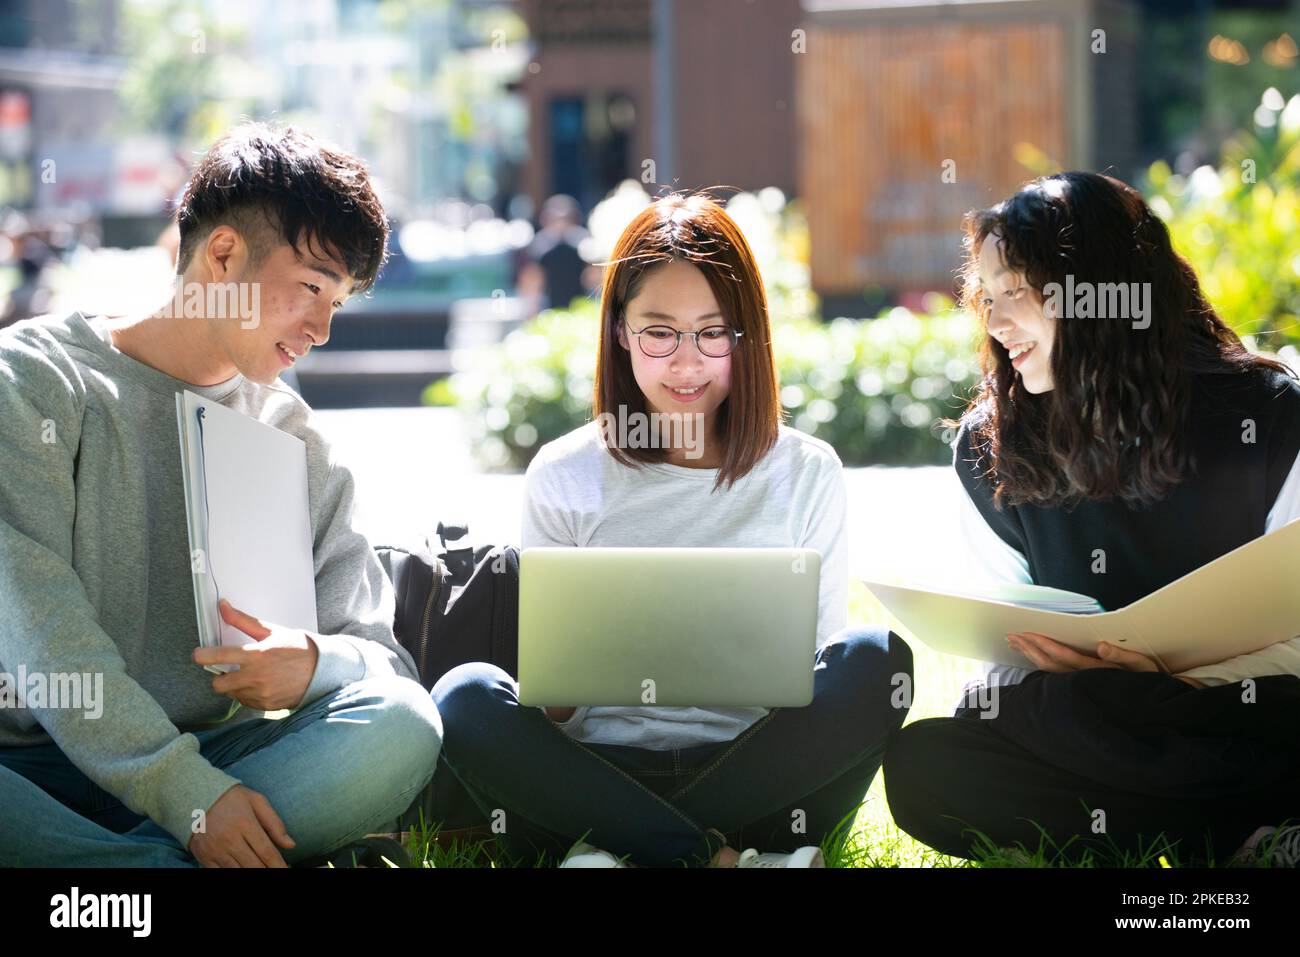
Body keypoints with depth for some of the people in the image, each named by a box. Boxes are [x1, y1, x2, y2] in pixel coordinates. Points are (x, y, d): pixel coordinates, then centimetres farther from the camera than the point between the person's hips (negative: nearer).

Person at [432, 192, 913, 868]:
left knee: (873, 660, -27)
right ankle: (718, 858, -26)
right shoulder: (564, 477, 8)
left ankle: (619, 846, -24)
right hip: (604, 768, 0)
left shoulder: (805, 473, 10)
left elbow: (819, 684, 8)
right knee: (466, 699, -28)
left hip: (757, 768, 0)